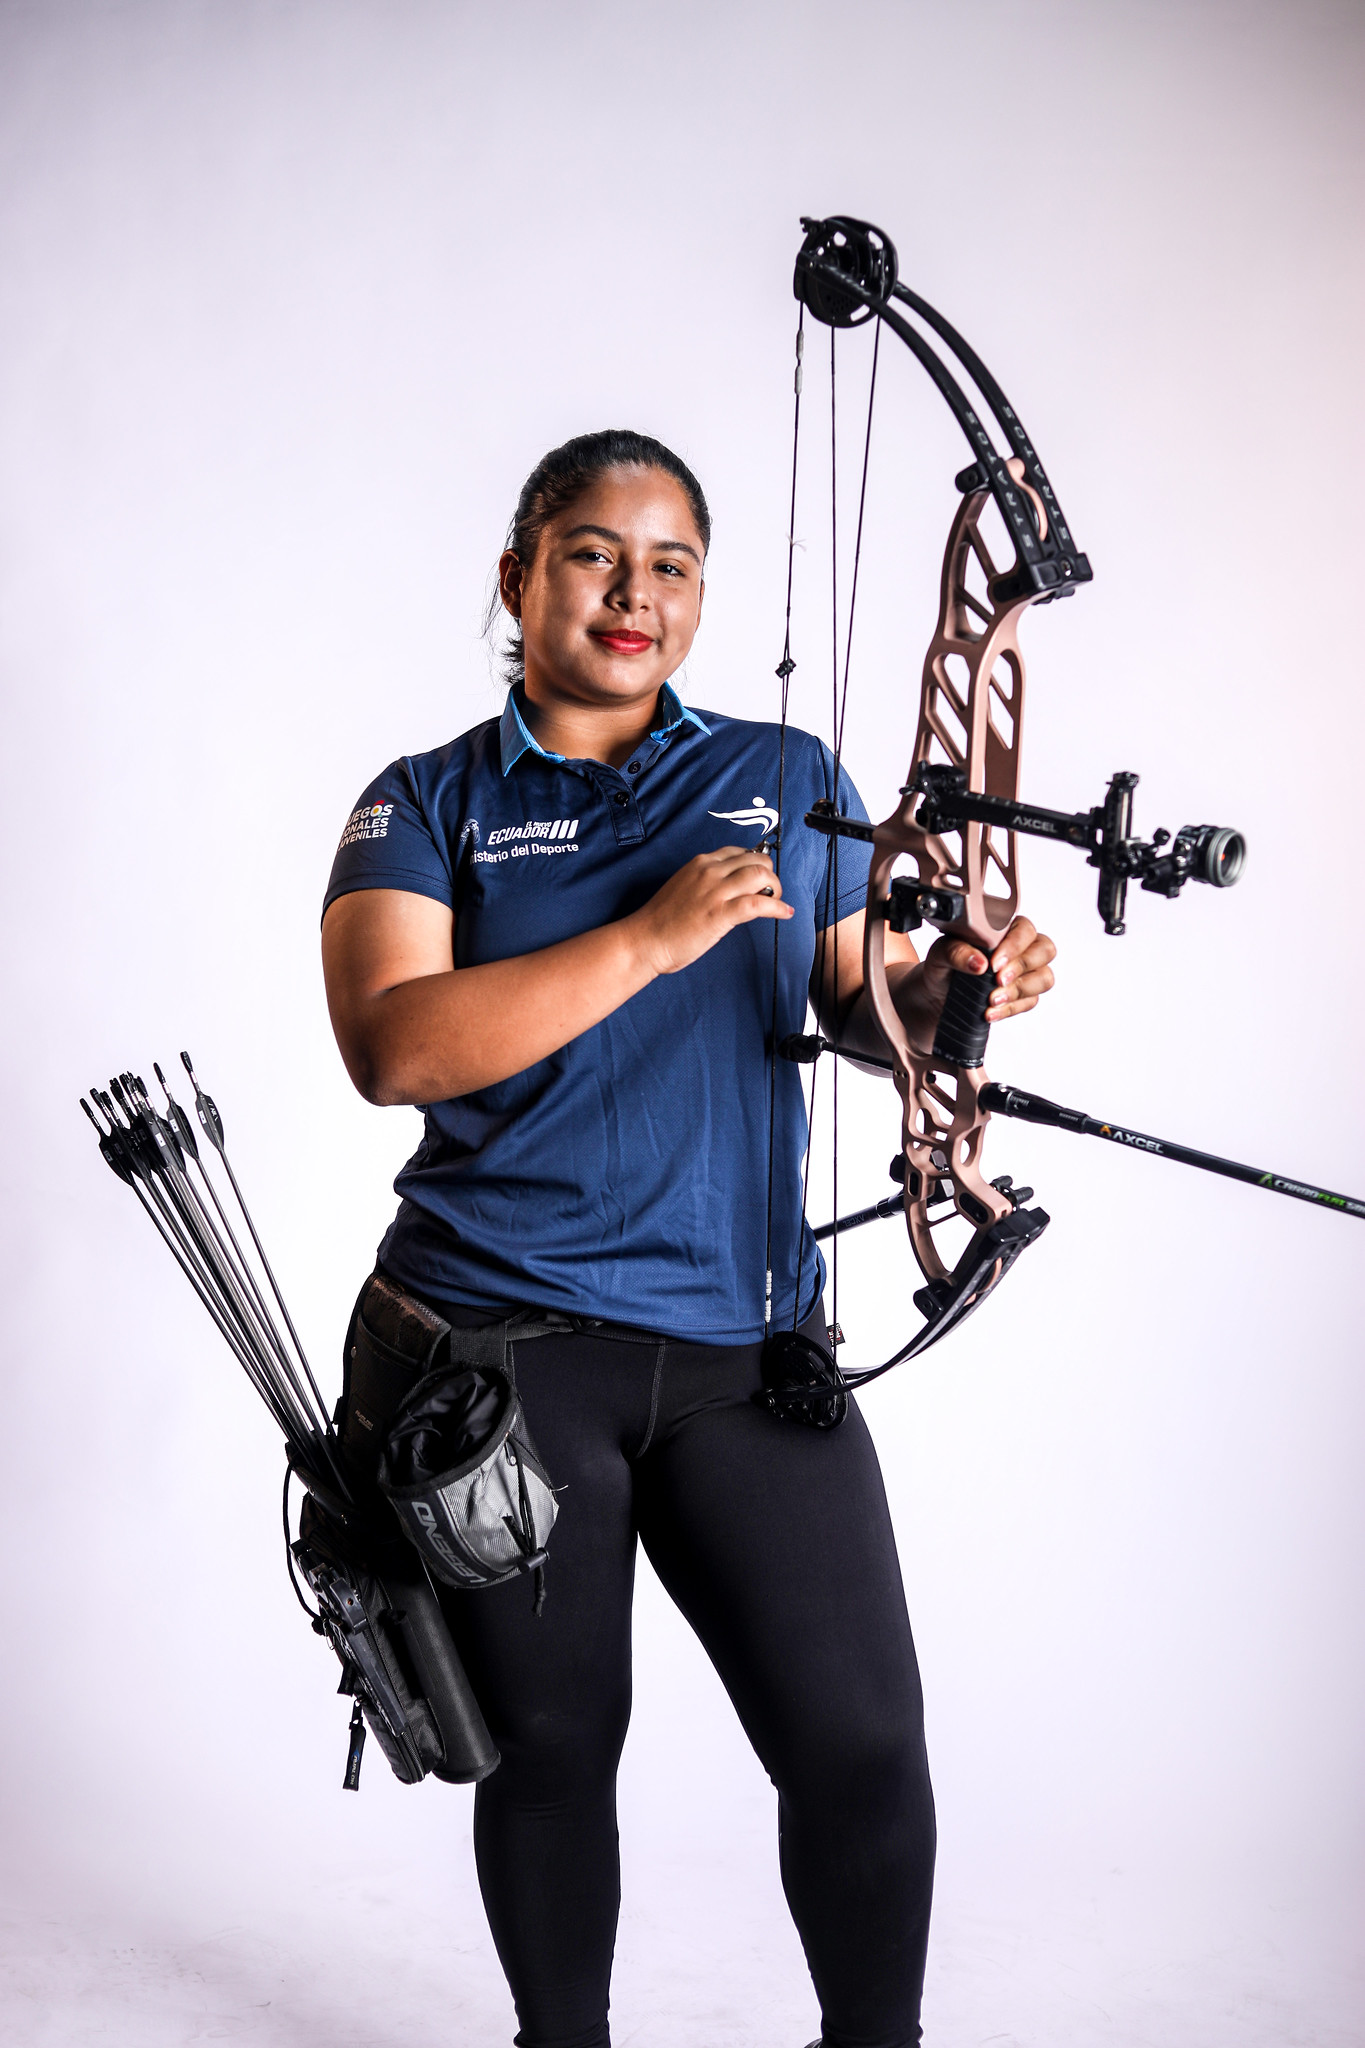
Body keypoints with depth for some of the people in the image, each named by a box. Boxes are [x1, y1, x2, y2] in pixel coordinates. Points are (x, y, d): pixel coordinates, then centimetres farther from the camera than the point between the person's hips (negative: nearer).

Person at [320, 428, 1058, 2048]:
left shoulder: (788, 780, 12)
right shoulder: (427, 805, 4)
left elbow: (859, 1002, 13)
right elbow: (391, 1046, -13)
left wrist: (942, 988, -10)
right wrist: (649, 938, -19)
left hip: (746, 1339, 2)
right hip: (501, 1336, -1)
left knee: (862, 1744, -3)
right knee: (550, 1744, 11)